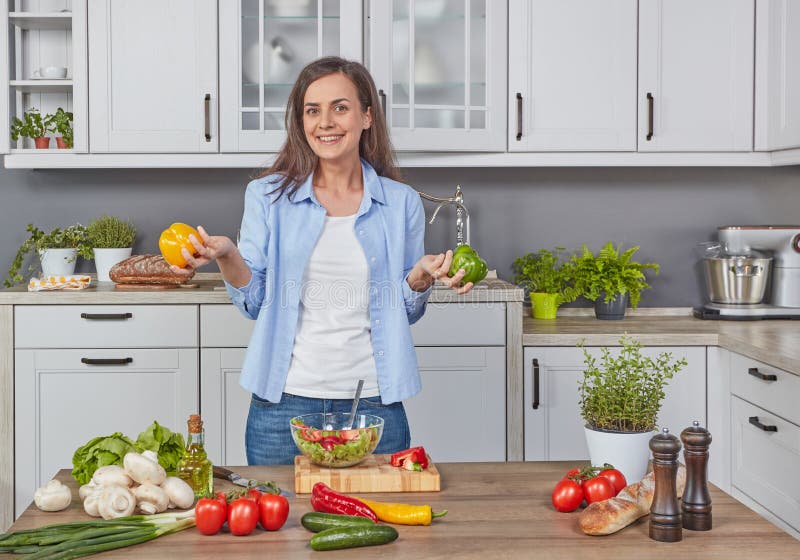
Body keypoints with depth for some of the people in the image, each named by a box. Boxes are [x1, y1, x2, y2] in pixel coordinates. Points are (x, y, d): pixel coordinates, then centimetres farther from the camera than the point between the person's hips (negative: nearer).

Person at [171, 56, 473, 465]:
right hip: (283, 401, 0)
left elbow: (404, 312, 10)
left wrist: (422, 277, -10)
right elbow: (255, 303, 2)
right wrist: (227, 257, -15)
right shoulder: (268, 196, 3)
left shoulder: (401, 203, 4)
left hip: (373, 401, 1)